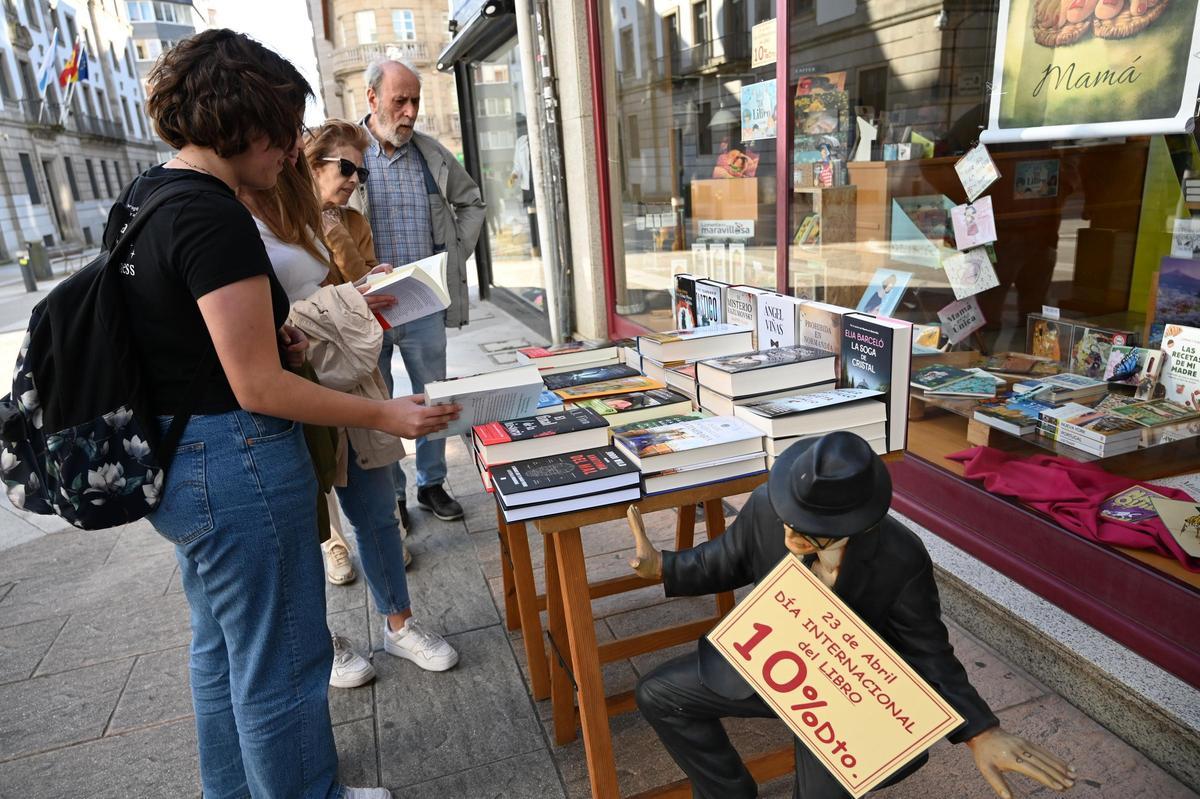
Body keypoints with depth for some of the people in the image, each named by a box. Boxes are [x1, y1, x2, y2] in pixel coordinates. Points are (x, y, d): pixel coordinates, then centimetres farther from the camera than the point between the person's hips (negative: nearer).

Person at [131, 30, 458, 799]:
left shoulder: (145, 195, 8)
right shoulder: (213, 217, -22)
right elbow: (259, 388, -23)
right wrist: (385, 415, -15)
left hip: (176, 464, 11)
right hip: (235, 466, -11)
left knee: (223, 650, 26)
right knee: (281, 664, 8)